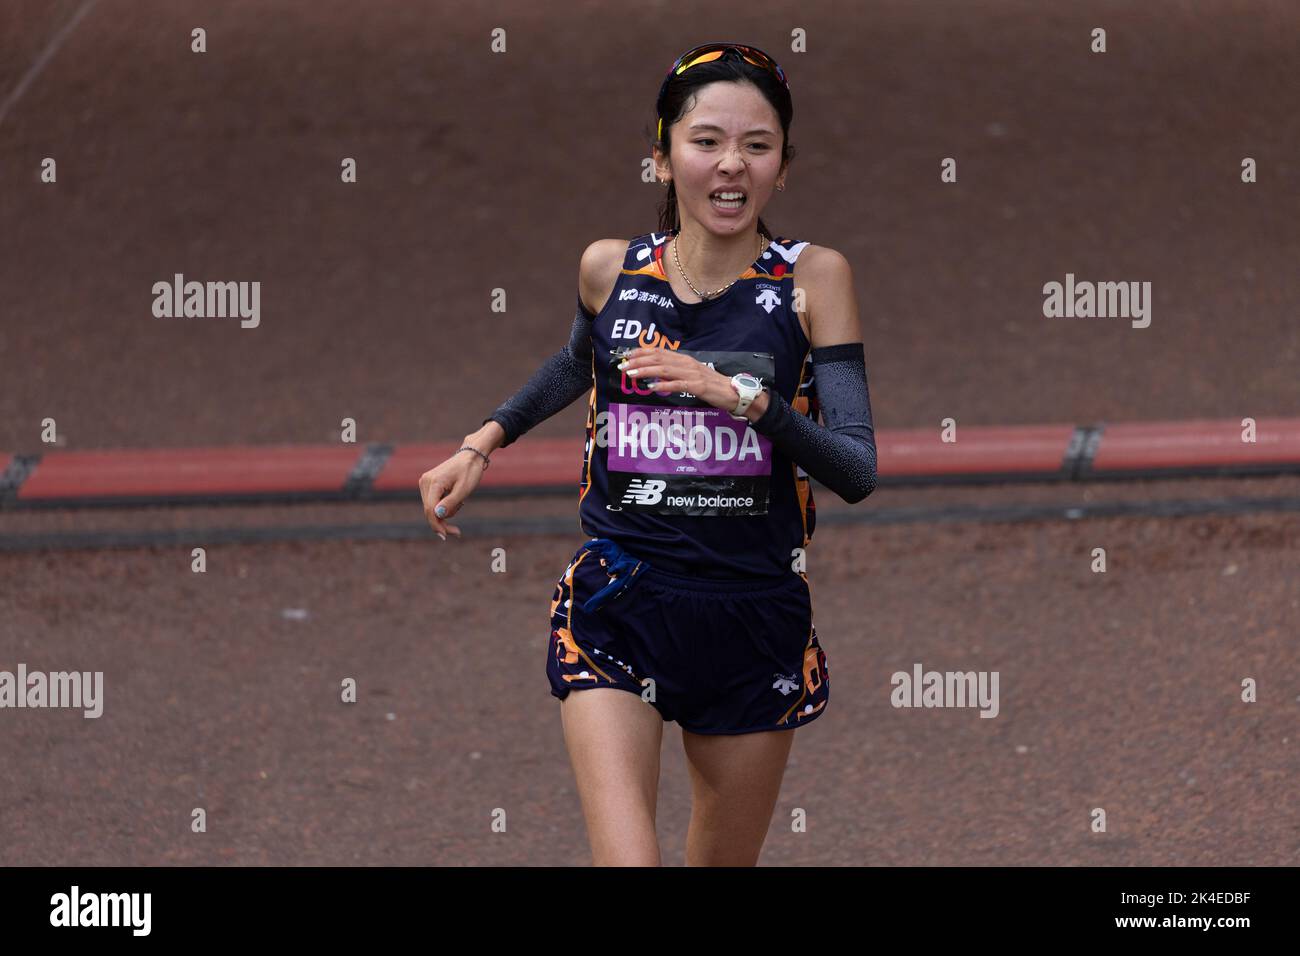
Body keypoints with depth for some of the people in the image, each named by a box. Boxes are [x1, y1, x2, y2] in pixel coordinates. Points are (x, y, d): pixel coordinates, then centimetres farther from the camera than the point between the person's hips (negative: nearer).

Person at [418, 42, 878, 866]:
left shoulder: (813, 279, -5)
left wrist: (743, 397, -24)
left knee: (726, 861, 12)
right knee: (626, 858, -20)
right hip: (619, 606, 0)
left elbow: (858, 471, -11)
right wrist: (483, 442, 18)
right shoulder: (611, 269, 1)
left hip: (755, 619, 0)